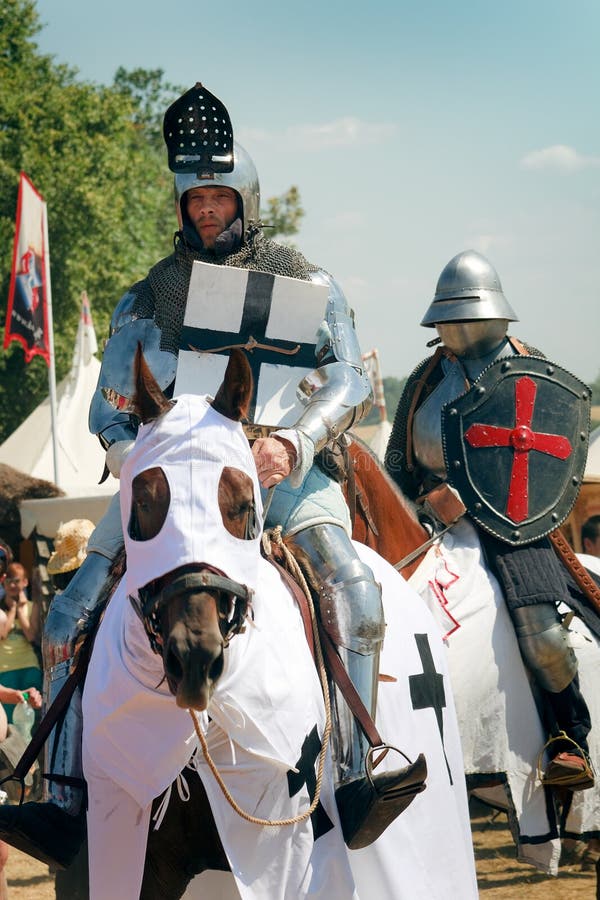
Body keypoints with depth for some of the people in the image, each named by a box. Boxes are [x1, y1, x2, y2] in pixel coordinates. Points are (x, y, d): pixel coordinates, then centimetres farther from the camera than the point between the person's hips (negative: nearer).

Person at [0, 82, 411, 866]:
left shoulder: (304, 285, 9)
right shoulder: (148, 299, 13)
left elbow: (349, 381, -1)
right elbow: (110, 415, 13)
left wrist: (295, 442, -21)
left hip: (282, 471, -2)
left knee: (354, 594, -29)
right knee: (71, 617, -13)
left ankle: (352, 783, -28)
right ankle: (67, 802, -9)